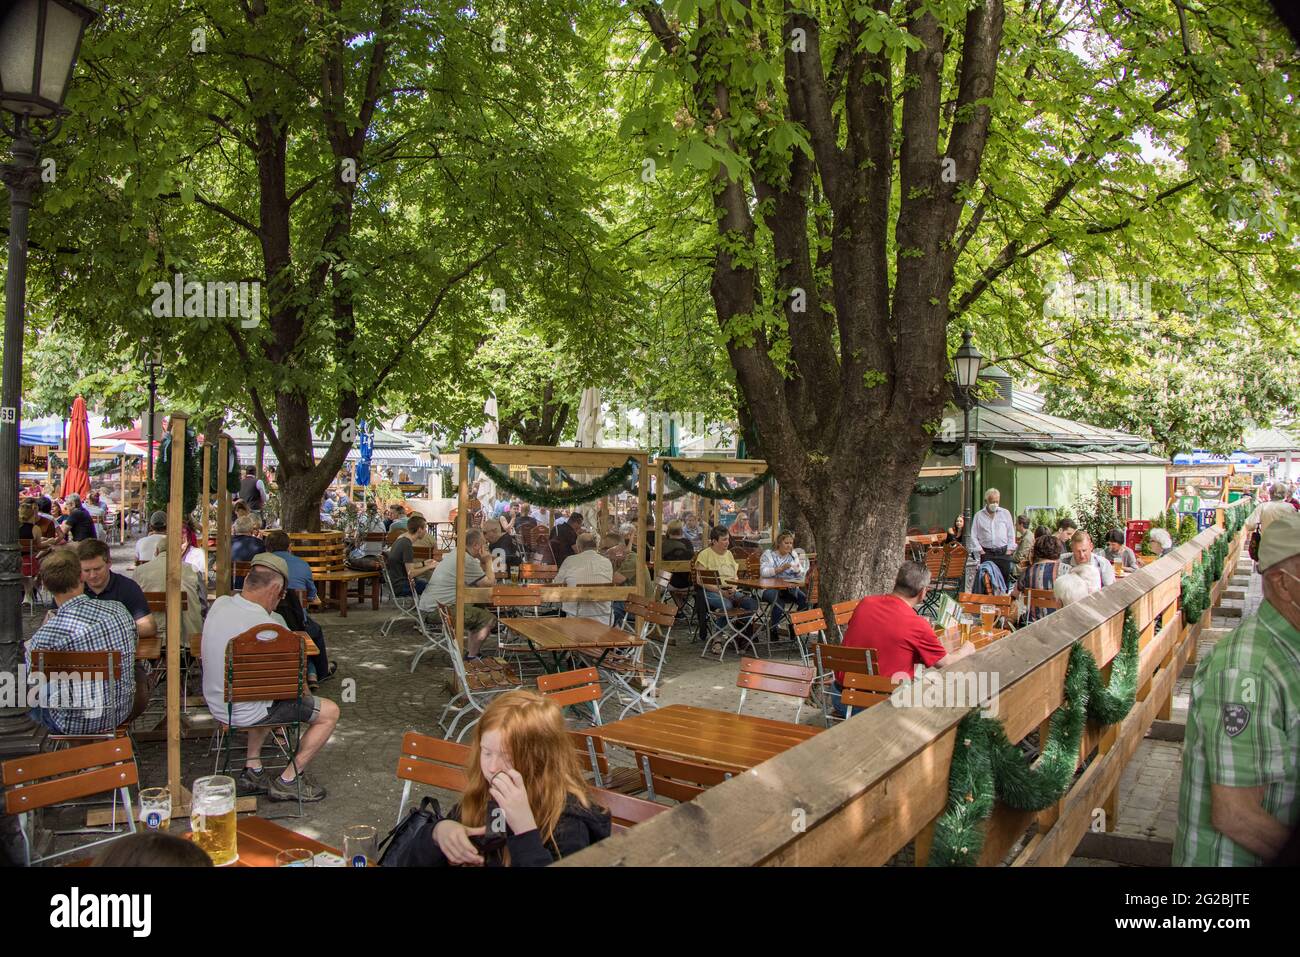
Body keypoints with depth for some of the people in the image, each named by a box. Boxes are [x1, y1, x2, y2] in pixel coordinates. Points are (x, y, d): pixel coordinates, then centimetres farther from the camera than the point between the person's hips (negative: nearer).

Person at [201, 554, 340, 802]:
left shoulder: (219, 604, -7)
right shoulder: (269, 627, -28)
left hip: (216, 704, 8)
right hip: (246, 713, -8)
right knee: (330, 712, 2)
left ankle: (252, 770, 32)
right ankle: (287, 781, 10)